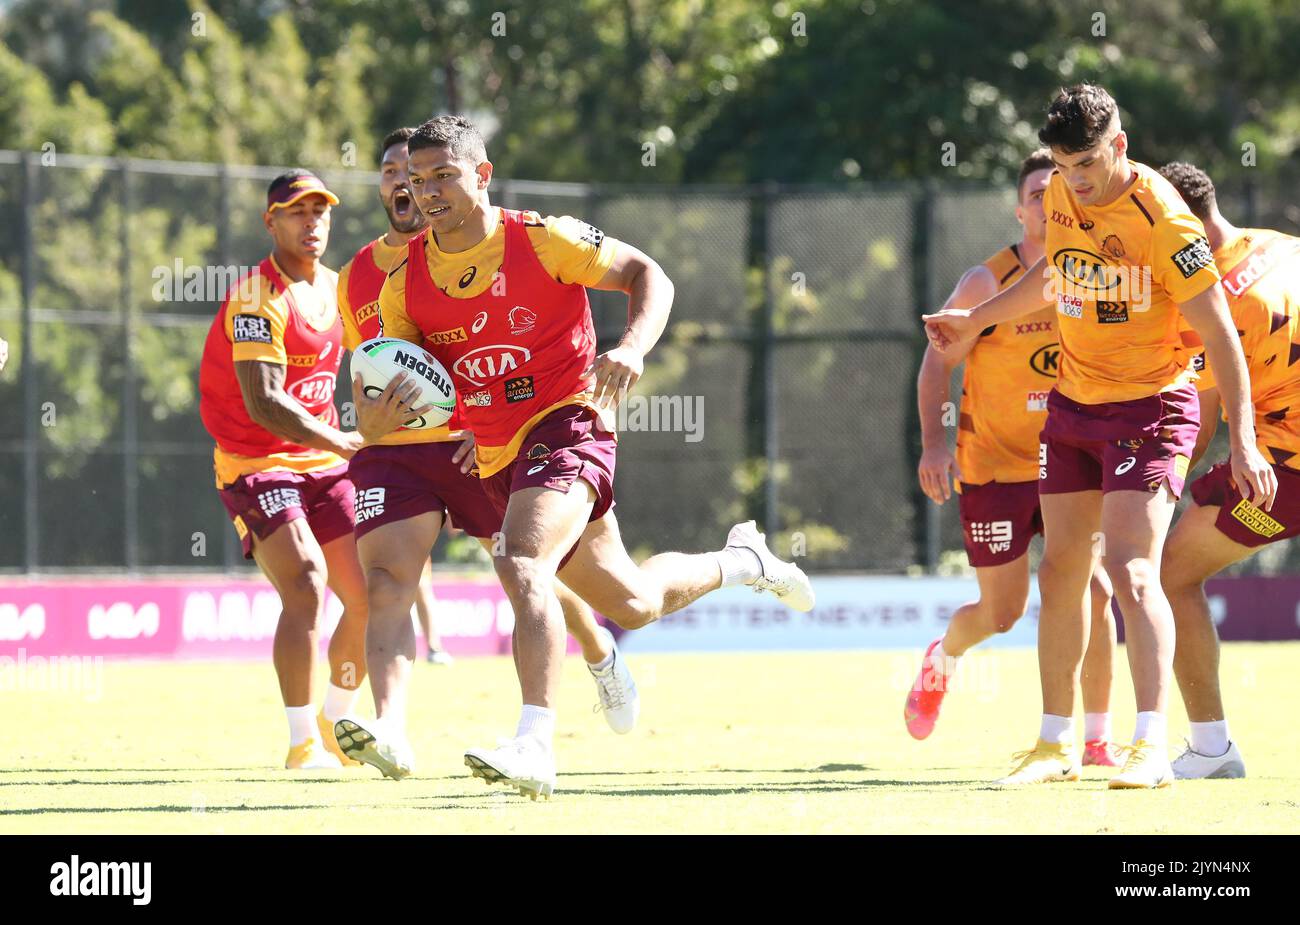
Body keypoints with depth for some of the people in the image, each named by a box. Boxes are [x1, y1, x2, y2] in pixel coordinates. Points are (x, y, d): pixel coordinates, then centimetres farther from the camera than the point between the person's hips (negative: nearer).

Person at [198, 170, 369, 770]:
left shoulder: (333, 286, 9)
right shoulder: (258, 297, -17)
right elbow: (263, 404, -27)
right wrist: (346, 444, -30)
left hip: (323, 466, 8)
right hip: (255, 466, -8)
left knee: (369, 597, 4)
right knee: (306, 585, -24)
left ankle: (333, 726, 23)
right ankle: (302, 743, -18)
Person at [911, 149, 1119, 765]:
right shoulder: (989, 282, -11)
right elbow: (937, 363, -6)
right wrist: (934, 443, -18)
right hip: (993, 466, -3)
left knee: (1094, 589, -13)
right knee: (1002, 612, 2)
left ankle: (1098, 741, -5)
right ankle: (943, 658, 39)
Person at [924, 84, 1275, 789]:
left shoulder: (1163, 220, -21)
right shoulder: (1061, 195, 1)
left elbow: (1220, 335, -19)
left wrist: (1242, 441, -23)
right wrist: (977, 319, 31)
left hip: (1150, 407, -7)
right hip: (1072, 405, 7)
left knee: (1129, 571, -20)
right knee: (1061, 572, 8)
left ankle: (1151, 746, -23)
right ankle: (1056, 744, 18)